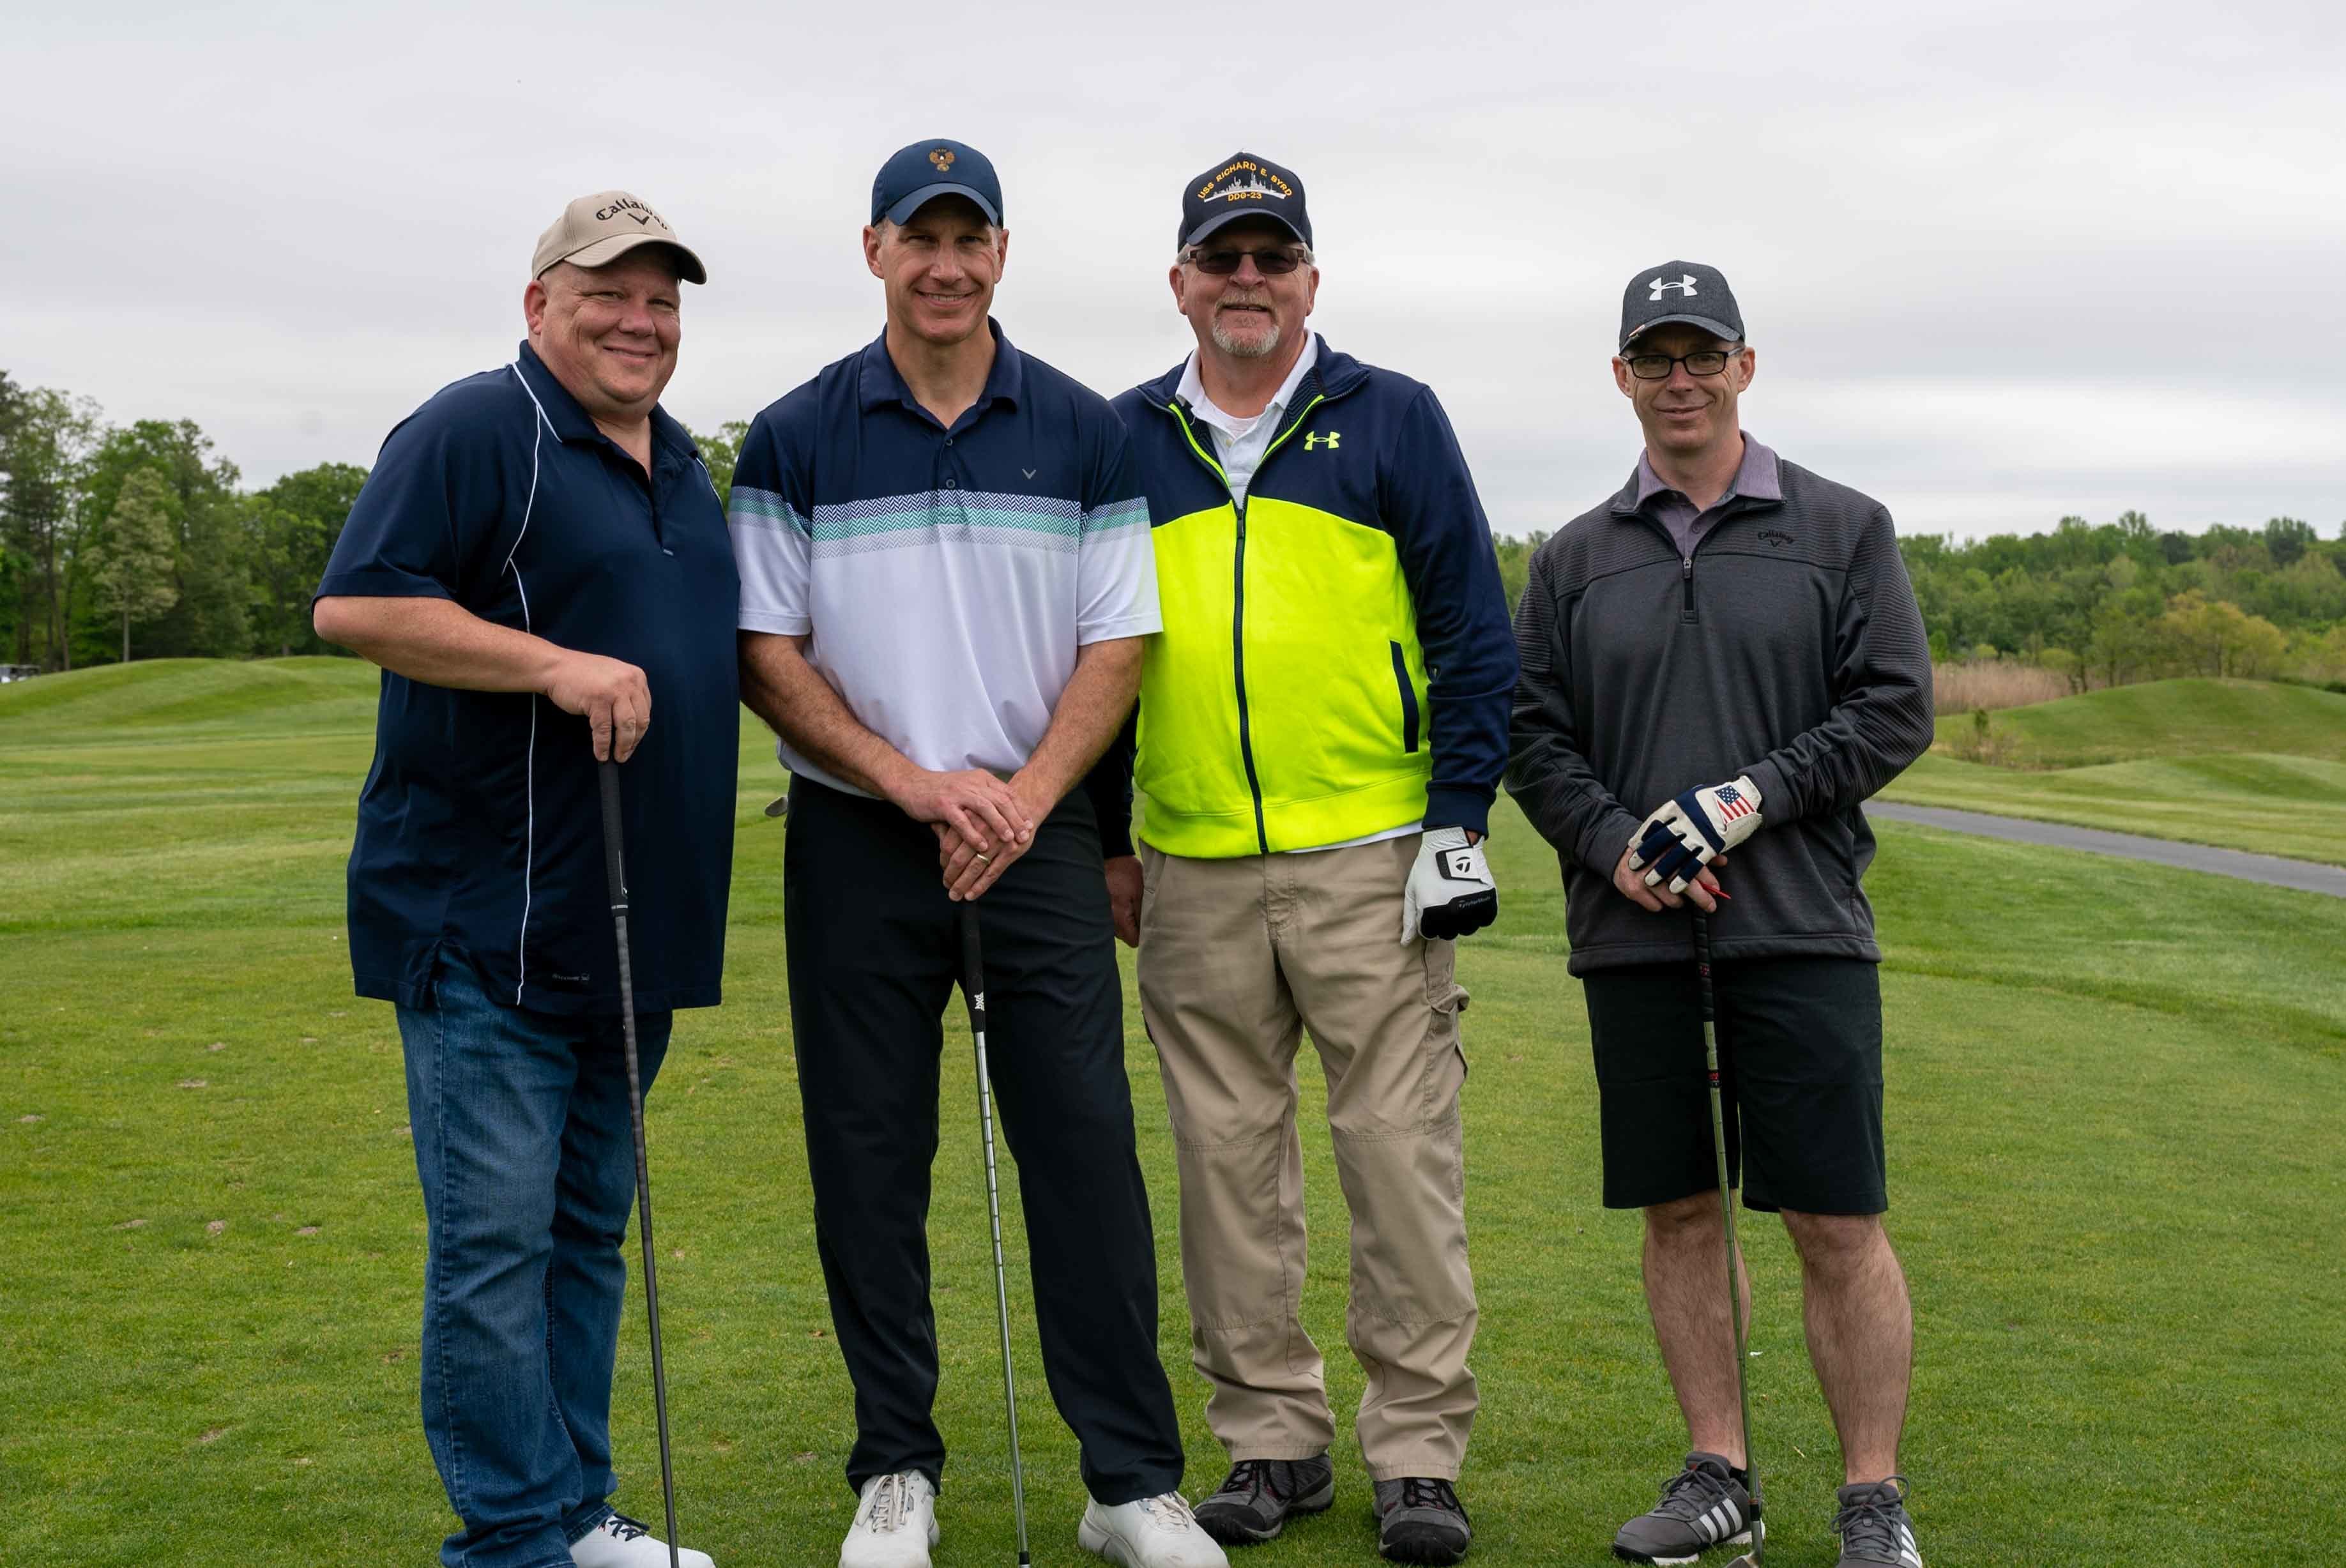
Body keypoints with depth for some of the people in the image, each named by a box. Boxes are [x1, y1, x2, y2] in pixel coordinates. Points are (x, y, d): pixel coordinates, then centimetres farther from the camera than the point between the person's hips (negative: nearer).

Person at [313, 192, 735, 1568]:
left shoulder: (683, 464, 18)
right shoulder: (474, 432, -8)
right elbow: (357, 604, -18)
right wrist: (562, 664, -22)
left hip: (632, 926, 8)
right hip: (490, 929, -8)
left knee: (589, 1233, 14)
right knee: (496, 1239, -5)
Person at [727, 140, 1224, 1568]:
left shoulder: (1084, 433, 5)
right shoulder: (795, 441, 2)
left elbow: (1117, 644, 4)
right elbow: (766, 650, 0)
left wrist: (1027, 794, -9)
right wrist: (913, 779, -10)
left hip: (1039, 834, 0)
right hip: (857, 844, 0)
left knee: (1087, 1149, -1)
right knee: (870, 1165, 4)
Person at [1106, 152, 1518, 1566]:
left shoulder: (1393, 420, 6)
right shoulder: (1123, 442, 12)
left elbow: (1474, 630, 4)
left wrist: (1461, 819, -3)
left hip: (1371, 860, -2)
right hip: (1193, 874, 3)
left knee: (1401, 1150, -2)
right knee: (1230, 1158, 7)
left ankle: (1420, 1453, 7)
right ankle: (1272, 1438, 19)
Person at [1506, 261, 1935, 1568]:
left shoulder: (1845, 529, 6)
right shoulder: (1576, 559, 12)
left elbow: (1896, 706, 0)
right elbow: (1532, 734, 8)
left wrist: (1755, 796, -12)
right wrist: (1614, 846, -8)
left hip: (1802, 931, -2)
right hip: (1634, 937, 3)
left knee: (1839, 1224, -3)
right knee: (1680, 1212, 8)